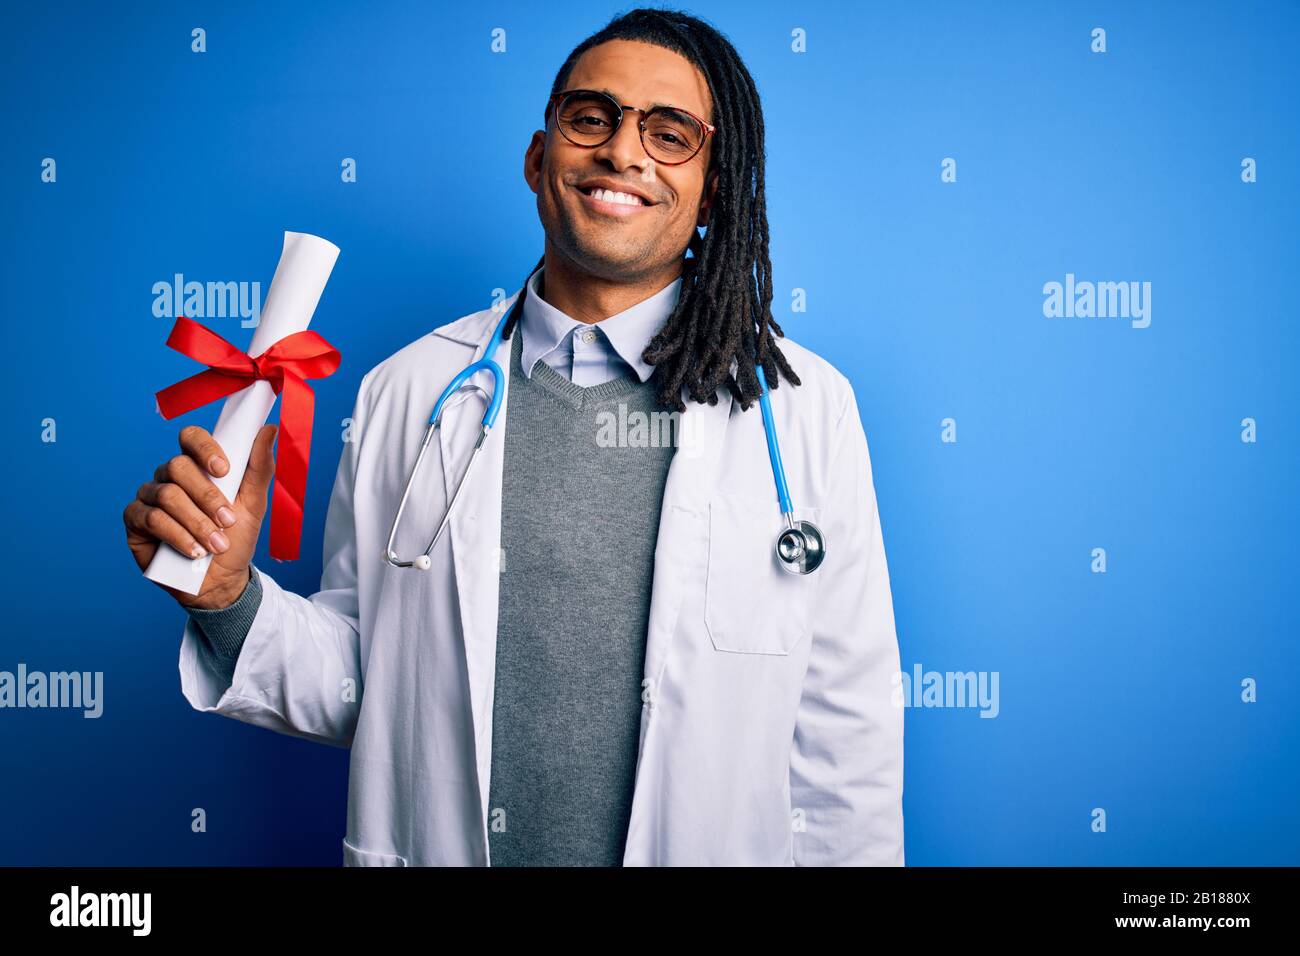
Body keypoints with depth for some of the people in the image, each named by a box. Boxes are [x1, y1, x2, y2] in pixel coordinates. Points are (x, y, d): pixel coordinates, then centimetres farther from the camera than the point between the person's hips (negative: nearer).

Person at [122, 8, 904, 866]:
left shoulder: (804, 405, -10)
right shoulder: (407, 391, -5)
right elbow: (357, 680, 1)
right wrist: (230, 600, -14)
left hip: (715, 848, -1)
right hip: (436, 847, 2)